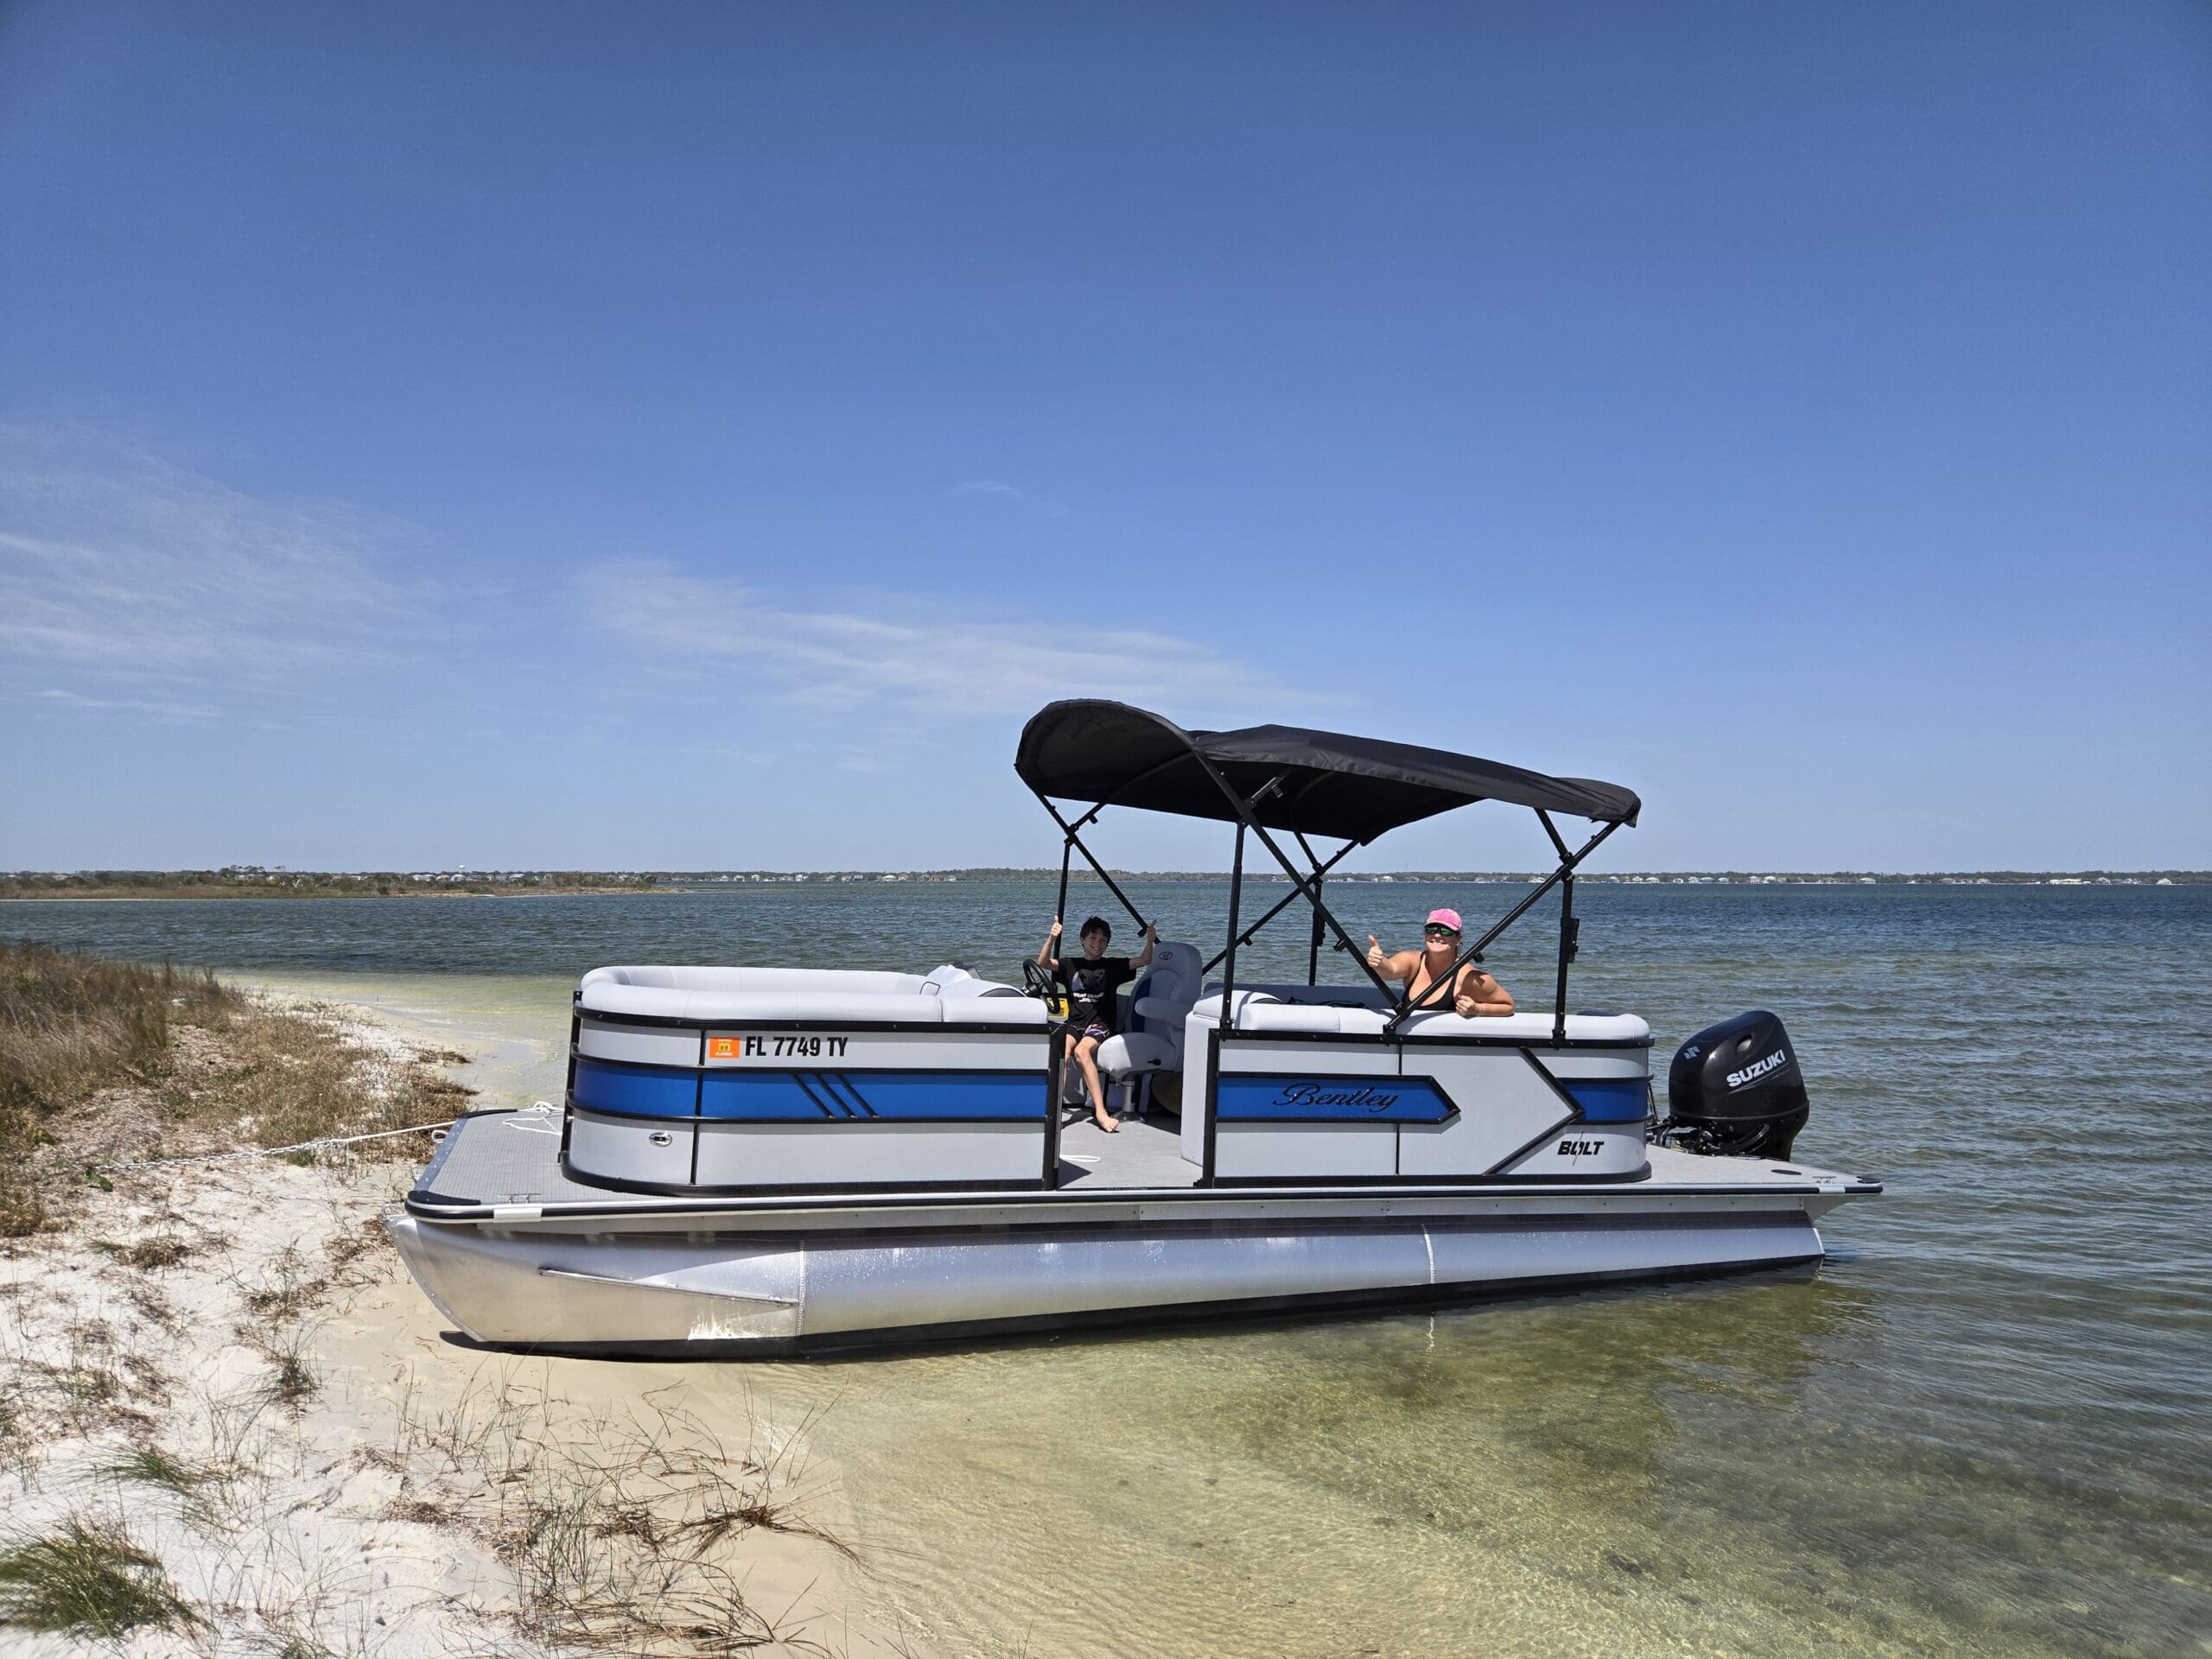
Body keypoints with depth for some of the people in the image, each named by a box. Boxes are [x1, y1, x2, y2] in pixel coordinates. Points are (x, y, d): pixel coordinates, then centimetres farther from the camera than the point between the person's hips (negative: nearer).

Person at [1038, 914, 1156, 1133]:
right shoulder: (1070, 964, 16)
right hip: (1074, 1023, 2)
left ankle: (1100, 1111, -37)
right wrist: (1052, 938, -16)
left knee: (1081, 1051, -34)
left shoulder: (1113, 966, 14)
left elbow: (1144, 961, 7)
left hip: (1100, 1024, -2)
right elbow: (1042, 963, 0)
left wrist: (1150, 940, -11)